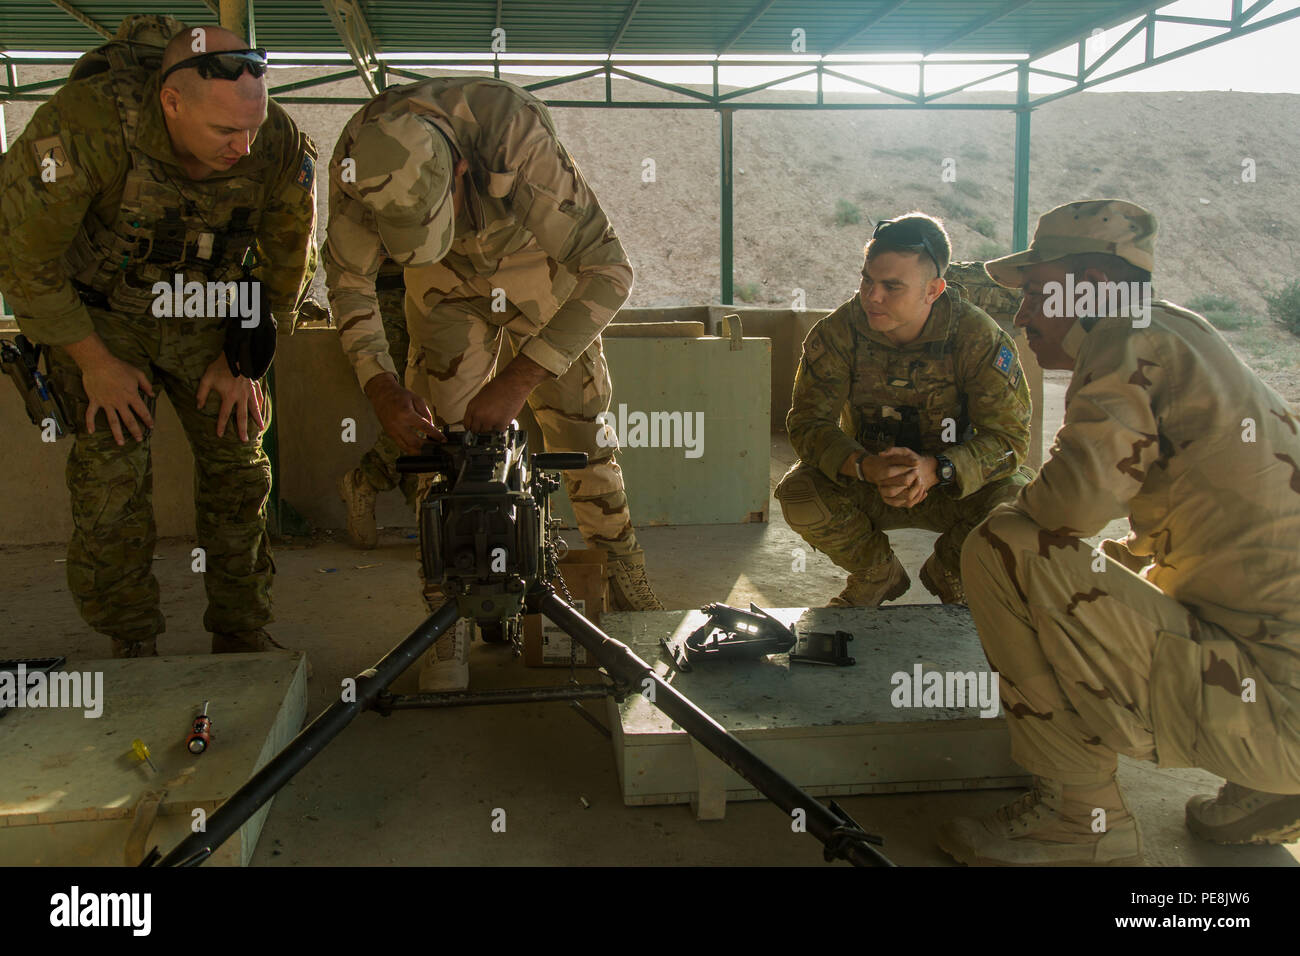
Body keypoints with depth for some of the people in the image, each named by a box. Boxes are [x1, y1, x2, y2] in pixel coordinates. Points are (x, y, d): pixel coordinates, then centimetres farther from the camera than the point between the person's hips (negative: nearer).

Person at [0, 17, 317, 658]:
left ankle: (242, 641, 14)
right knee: (111, 480, -10)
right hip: (100, 316, -2)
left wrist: (241, 360, -4)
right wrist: (94, 363, -15)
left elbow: (287, 261, -3)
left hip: (203, 314, 3)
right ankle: (131, 651, 8)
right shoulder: (85, 125, -33)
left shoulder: (279, 146, -22)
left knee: (237, 464, -1)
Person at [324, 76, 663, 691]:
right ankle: (450, 621, 2)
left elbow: (609, 270, -39)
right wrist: (379, 384, -26)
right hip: (446, 282, 2)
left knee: (578, 422, -4)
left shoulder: (519, 137, -42)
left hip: (539, 264, -2)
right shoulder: (358, 164, -30)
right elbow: (348, 279, -12)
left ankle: (628, 586, 14)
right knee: (437, 438, -8)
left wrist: (519, 379, -42)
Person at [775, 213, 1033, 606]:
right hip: (866, 479, 1)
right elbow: (807, 422, -19)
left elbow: (1009, 434, -21)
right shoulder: (839, 331, -17)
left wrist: (935, 469, -41)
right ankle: (879, 575, 4)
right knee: (798, 493, -27)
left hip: (953, 482, -1)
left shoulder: (978, 337, -21)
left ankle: (947, 574, 7)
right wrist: (866, 467, -40)